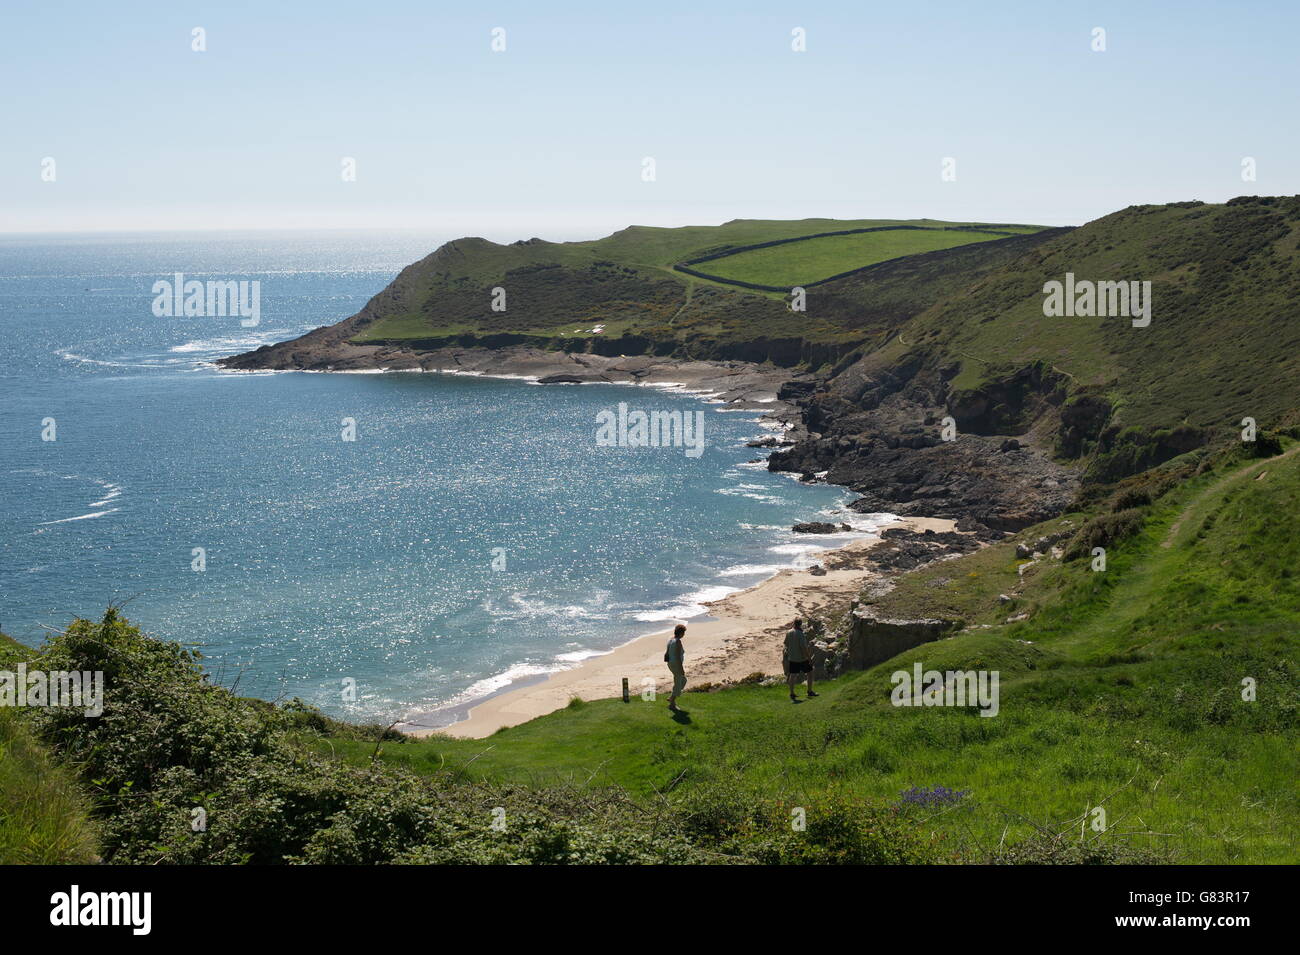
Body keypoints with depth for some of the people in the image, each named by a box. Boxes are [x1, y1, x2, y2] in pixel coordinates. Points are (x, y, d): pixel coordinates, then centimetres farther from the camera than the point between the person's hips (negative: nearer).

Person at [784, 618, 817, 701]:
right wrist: (809, 657, -15)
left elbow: (786, 644, 9)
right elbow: (803, 647, -22)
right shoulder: (800, 634, -20)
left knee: (792, 675, 9)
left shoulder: (788, 633, -2)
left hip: (792, 658, 5)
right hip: (802, 658, -5)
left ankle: (792, 693, 9)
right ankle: (810, 691, 16)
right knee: (810, 673, 11)